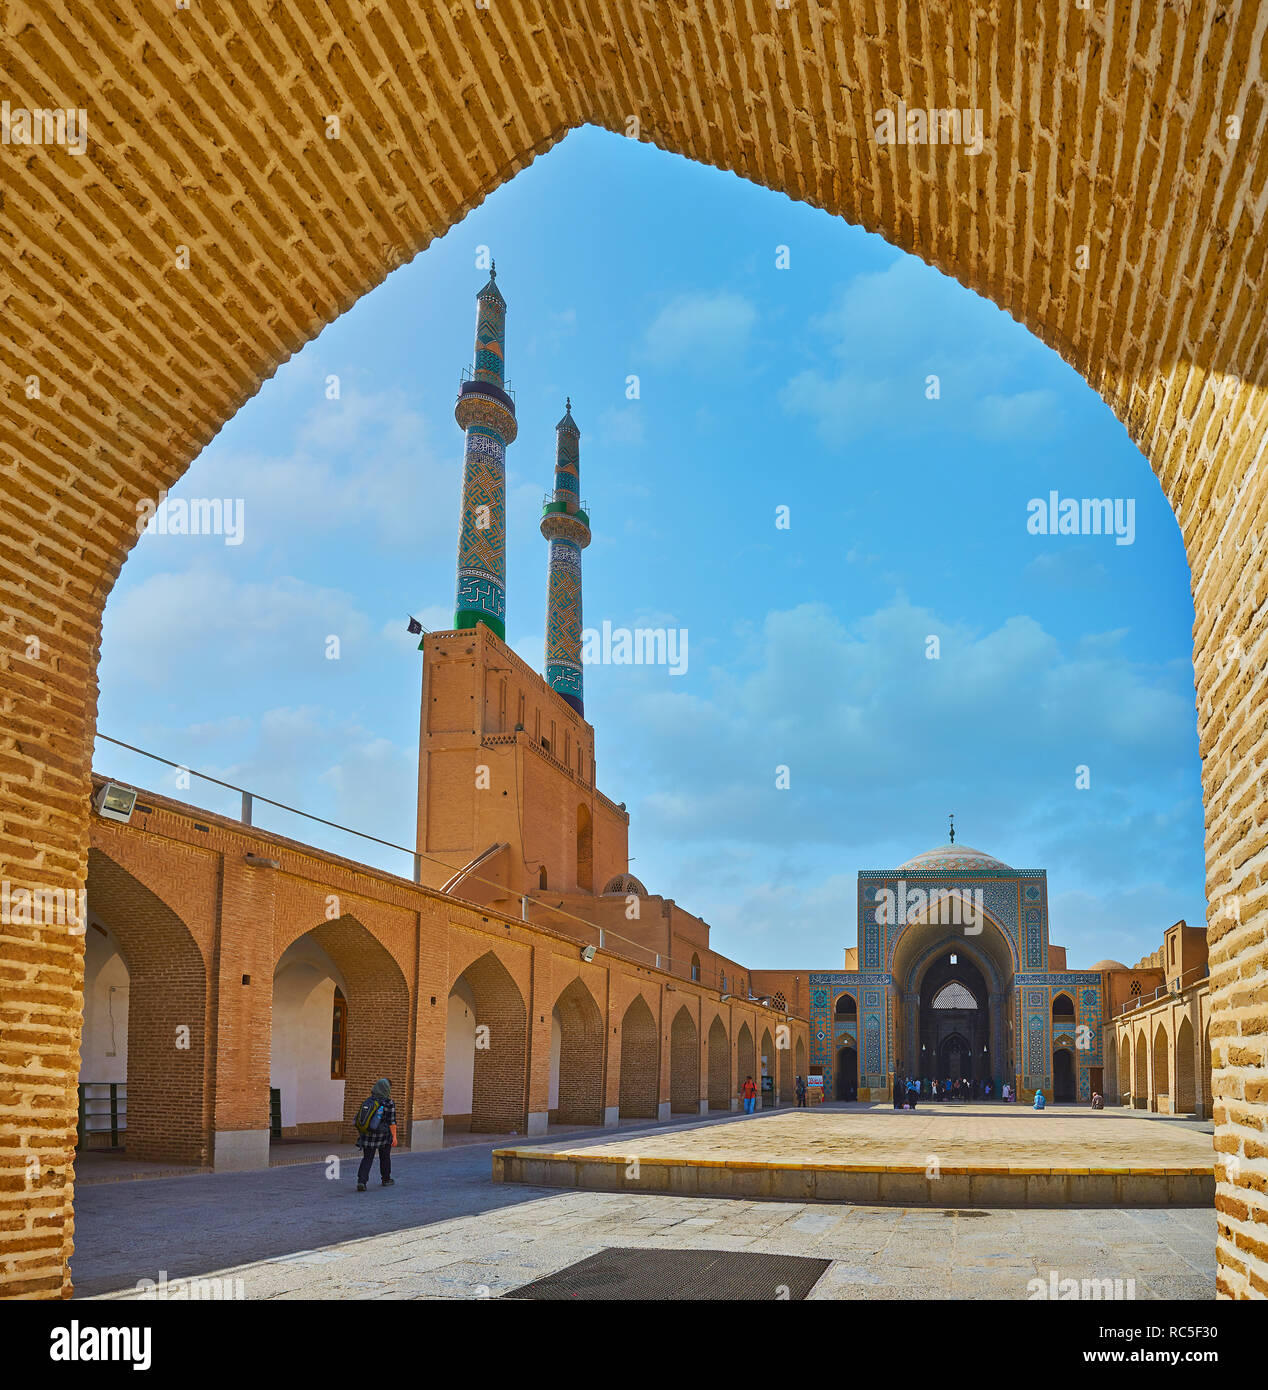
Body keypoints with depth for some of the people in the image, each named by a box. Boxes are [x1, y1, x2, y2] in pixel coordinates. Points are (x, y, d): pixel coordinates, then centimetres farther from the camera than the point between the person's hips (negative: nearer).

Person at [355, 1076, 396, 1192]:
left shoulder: (367, 1102, 3)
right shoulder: (389, 1103, -10)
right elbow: (392, 1121, -13)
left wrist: (359, 1133, 17)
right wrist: (394, 1137, -10)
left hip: (368, 1135, 3)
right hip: (384, 1136, -3)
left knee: (367, 1159, 6)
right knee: (385, 1157, 16)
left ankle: (361, 1181, -10)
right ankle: (386, 1180, 30)